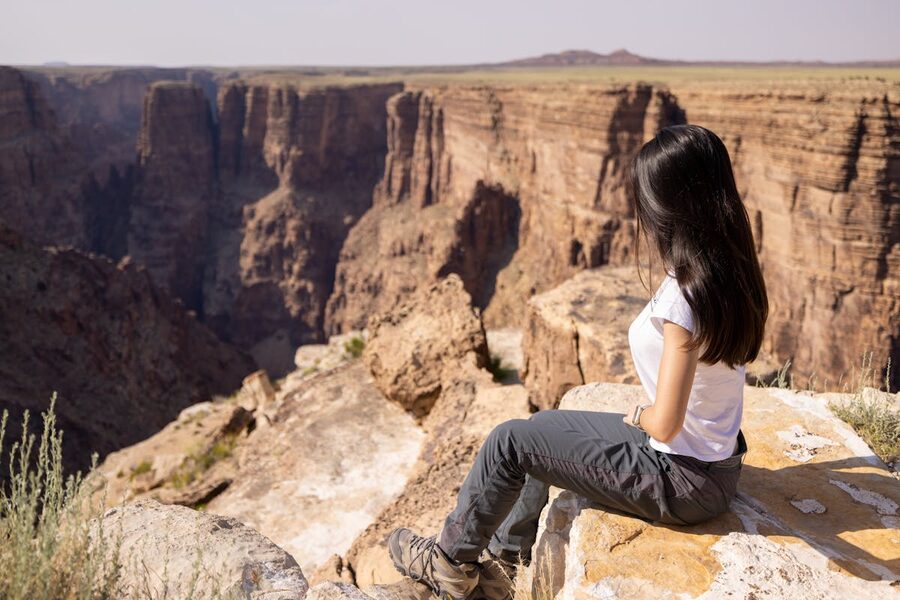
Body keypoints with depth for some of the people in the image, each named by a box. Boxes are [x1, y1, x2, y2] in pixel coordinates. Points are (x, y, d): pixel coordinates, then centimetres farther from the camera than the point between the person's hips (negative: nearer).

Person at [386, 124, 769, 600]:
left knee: (509, 442, -2)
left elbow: (664, 423, -27)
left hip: (683, 480, -9)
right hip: (713, 458, 9)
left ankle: (451, 560, 24)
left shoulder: (683, 298, -31)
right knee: (543, 426, 19)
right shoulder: (727, 271, -4)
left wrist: (637, 415, -10)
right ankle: (504, 561, 35)